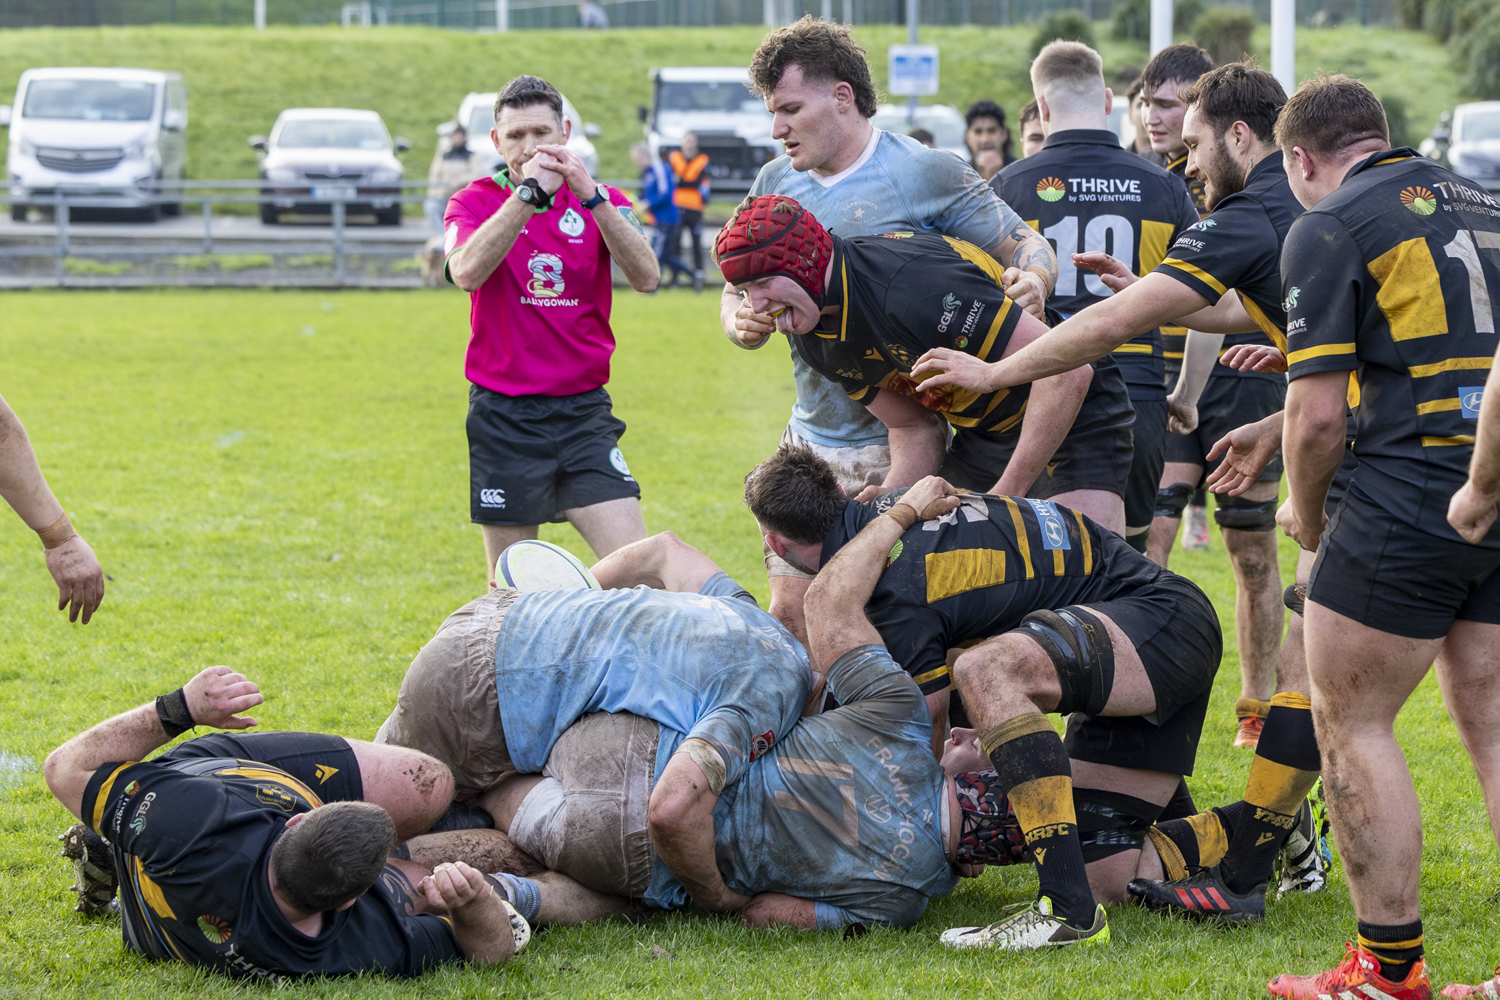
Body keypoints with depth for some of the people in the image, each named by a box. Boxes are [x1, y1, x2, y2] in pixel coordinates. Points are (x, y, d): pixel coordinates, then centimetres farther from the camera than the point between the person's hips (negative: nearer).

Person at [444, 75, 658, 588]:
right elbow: (466, 273, -21)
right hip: (502, 414, -1)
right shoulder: (474, 203, 1)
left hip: (584, 411, 1)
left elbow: (645, 277, -12)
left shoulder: (603, 203, 6)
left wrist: (591, 196, -22)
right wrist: (527, 194, -26)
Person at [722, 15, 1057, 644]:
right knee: (788, 614, 4)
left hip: (895, 449, -5)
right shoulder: (775, 184, 8)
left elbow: (1028, 246, -2)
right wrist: (741, 323, -10)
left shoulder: (927, 174, -8)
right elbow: (740, 293, 14)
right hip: (809, 439, 5)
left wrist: (1032, 278, -26)